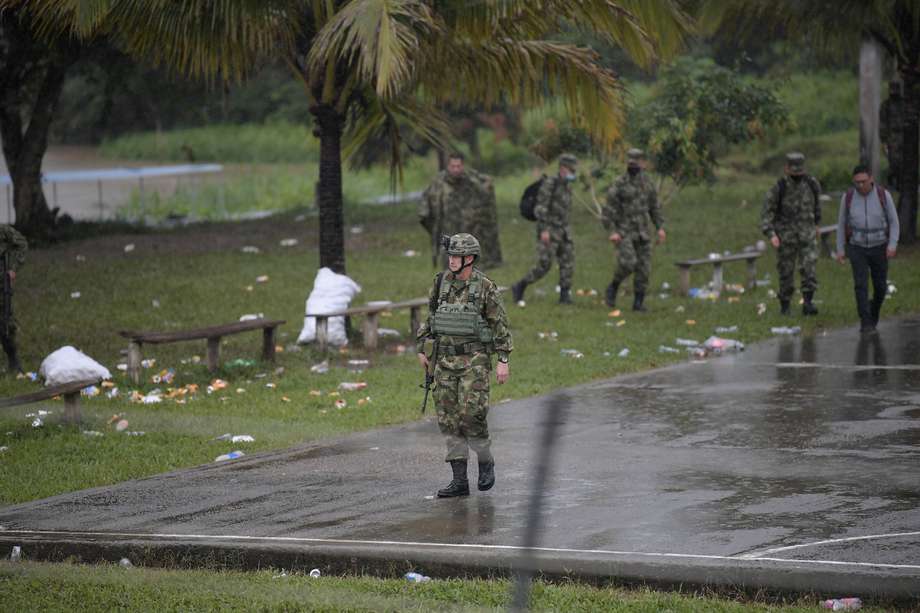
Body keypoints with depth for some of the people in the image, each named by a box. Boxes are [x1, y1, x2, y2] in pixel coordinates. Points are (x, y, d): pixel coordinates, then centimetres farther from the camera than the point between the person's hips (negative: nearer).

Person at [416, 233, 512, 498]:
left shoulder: (486, 287, -9)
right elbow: (430, 317, 14)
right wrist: (421, 349, 13)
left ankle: (485, 461, 14)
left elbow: (501, 325, -6)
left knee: (472, 414, -14)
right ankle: (459, 481, 5)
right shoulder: (441, 283, 3)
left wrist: (503, 361, -11)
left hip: (475, 360, -5)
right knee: (448, 418, 1)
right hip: (445, 359, 5)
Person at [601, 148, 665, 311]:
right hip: (623, 233, -5)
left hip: (642, 234, 5)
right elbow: (608, 211, -9)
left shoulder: (647, 183, 7)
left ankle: (638, 303, 8)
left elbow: (654, 206, 15)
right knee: (628, 263, -22)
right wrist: (612, 232, -20)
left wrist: (660, 227, 4)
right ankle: (613, 287, 4)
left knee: (643, 267, -2)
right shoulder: (618, 185, -9)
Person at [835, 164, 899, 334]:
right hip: (857, 248, -1)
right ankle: (866, 323, -11)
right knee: (861, 284, -16)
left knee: (880, 287, 8)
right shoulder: (848, 197, -8)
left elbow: (894, 222, -5)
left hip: (879, 248, 1)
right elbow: (841, 224, 3)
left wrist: (892, 245, -18)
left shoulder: (884, 195, -11)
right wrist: (840, 250, 1)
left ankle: (874, 311, 38)